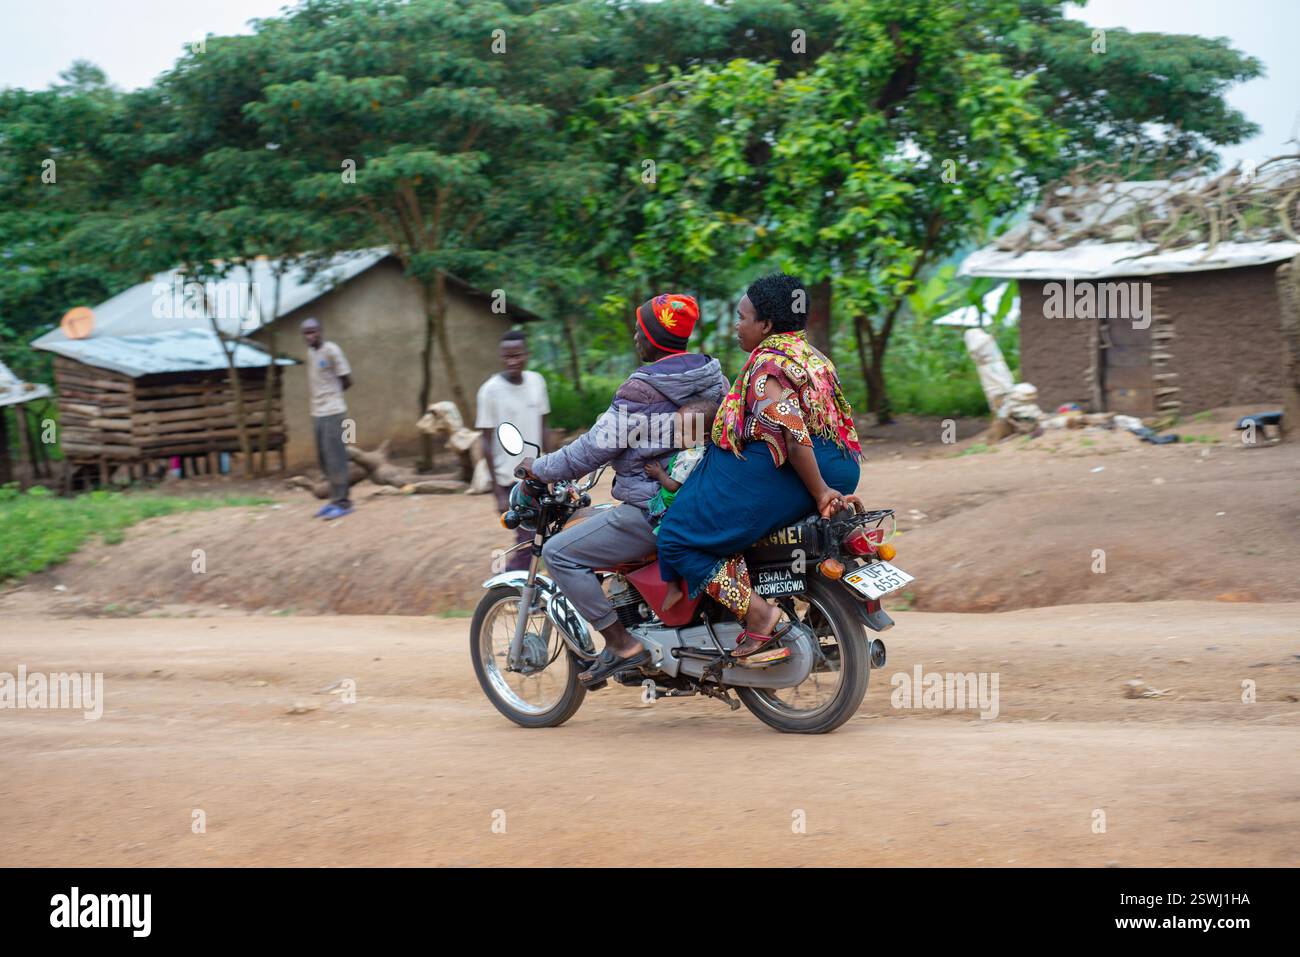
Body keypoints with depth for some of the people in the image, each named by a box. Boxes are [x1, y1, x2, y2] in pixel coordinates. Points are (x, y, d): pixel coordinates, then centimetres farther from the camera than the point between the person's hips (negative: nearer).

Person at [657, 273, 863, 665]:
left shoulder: (768, 365, -13)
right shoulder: (810, 355, 16)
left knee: (681, 537, -6)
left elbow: (793, 435, -23)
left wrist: (819, 494, -20)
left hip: (776, 472, -10)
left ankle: (758, 614, -20)